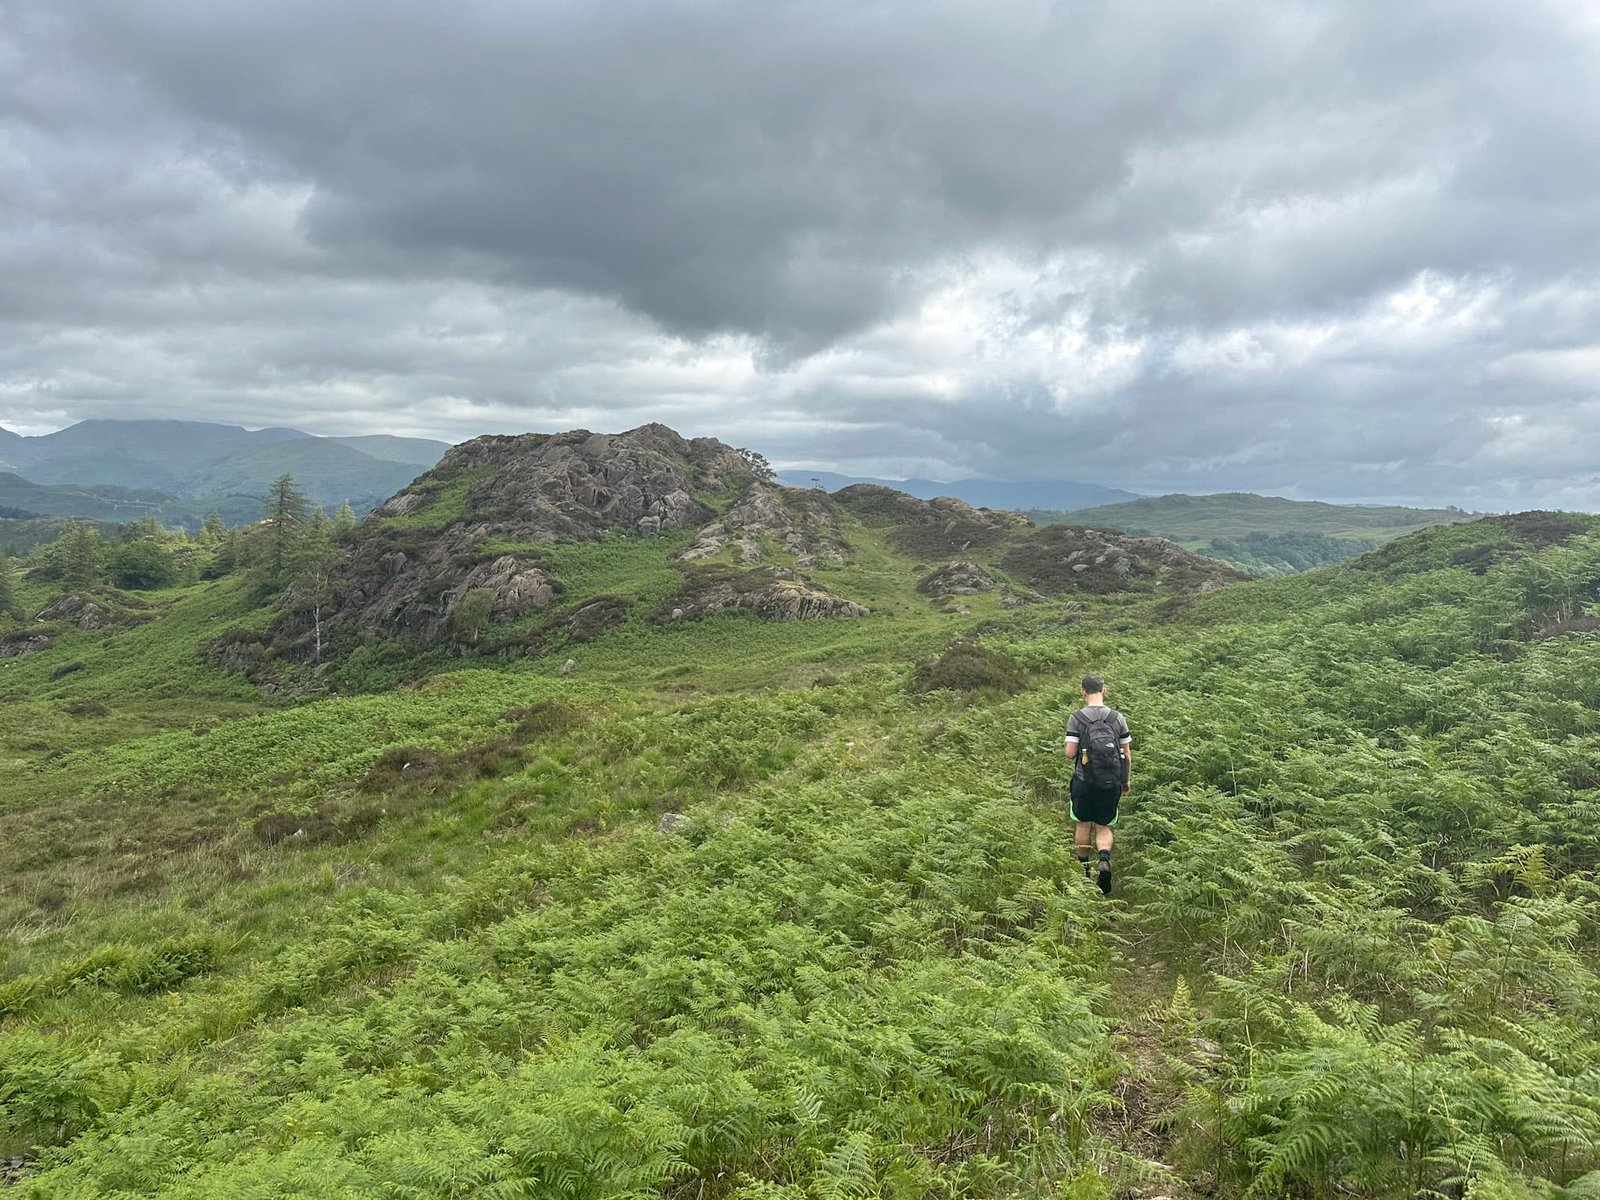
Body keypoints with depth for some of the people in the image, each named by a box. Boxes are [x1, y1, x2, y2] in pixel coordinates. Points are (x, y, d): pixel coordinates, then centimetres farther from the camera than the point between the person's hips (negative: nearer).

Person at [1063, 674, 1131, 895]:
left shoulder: (1076, 718, -6)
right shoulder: (1118, 718, 0)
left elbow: (1070, 753, -11)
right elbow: (1127, 756, 3)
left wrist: (1067, 745, 12)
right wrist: (1126, 782, 16)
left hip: (1084, 780, -1)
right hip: (1111, 782, 1)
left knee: (1083, 824, 15)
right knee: (1104, 827, 10)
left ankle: (1083, 869, 23)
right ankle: (1105, 860, -15)